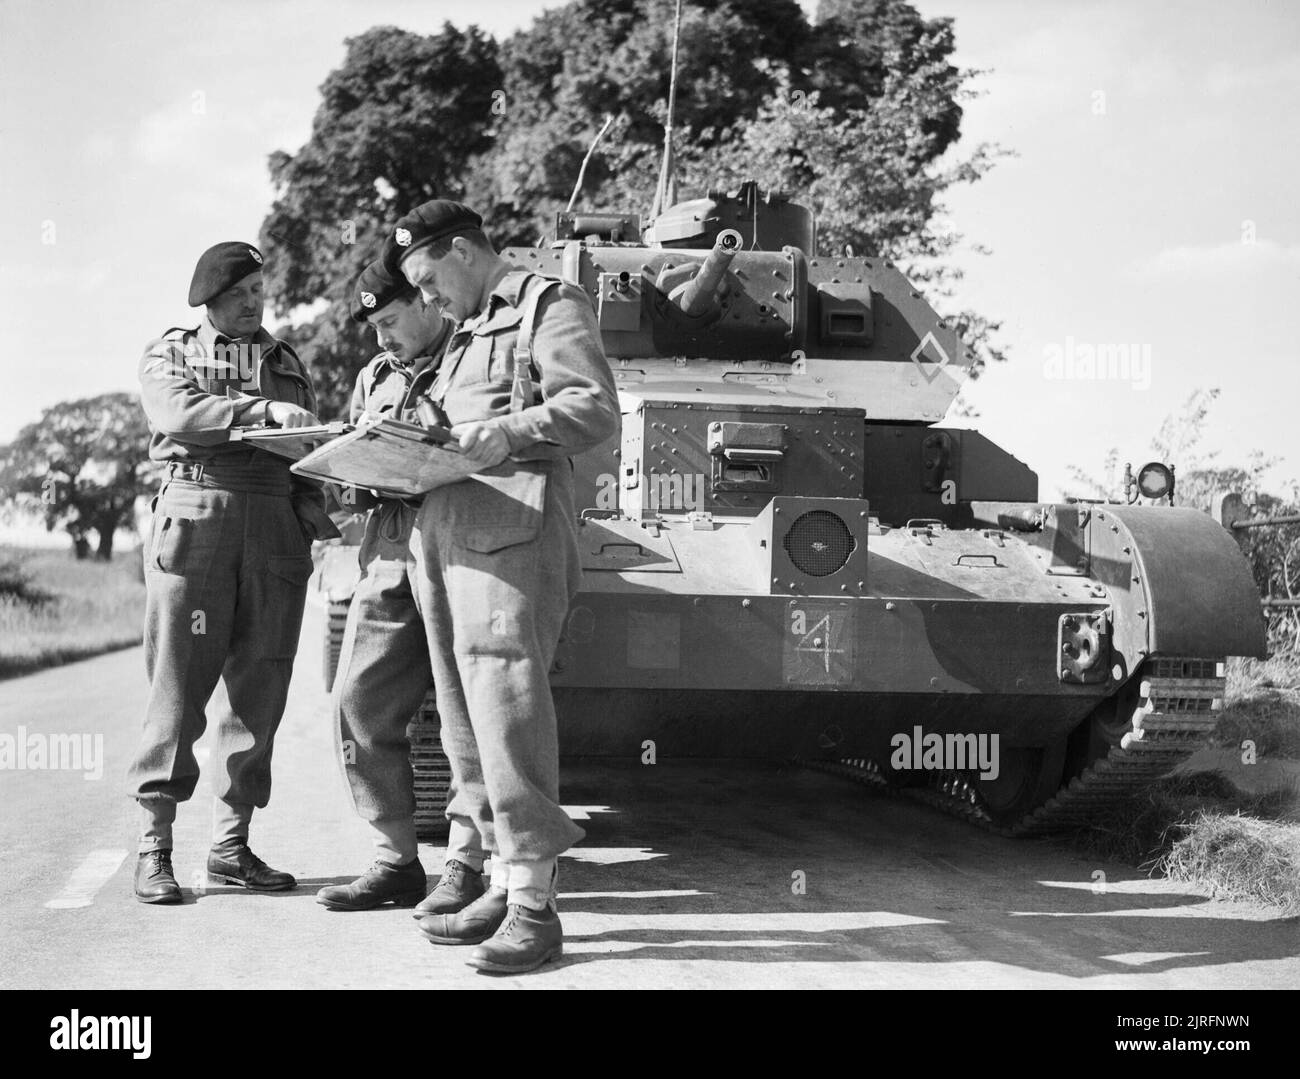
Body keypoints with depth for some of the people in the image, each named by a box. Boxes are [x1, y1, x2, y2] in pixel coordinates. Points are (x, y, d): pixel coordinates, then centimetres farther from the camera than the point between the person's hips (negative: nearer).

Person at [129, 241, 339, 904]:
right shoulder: (169, 354, 11)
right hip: (194, 517, -4)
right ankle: (155, 847, -1)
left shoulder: (287, 362, 22)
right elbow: (177, 413, -10)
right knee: (179, 683, -6)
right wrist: (263, 411, -19)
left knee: (261, 692, 3)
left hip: (275, 527, 4)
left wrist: (313, 505, -1)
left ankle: (231, 844, 10)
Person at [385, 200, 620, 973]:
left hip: (512, 523, -9)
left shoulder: (549, 305, 3)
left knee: (507, 704, -14)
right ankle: (503, 885, 14)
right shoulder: (468, 332, 30)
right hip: (442, 528, 9)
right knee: (465, 715, 7)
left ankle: (534, 903, -11)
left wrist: (510, 431, -20)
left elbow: (597, 408, -8)